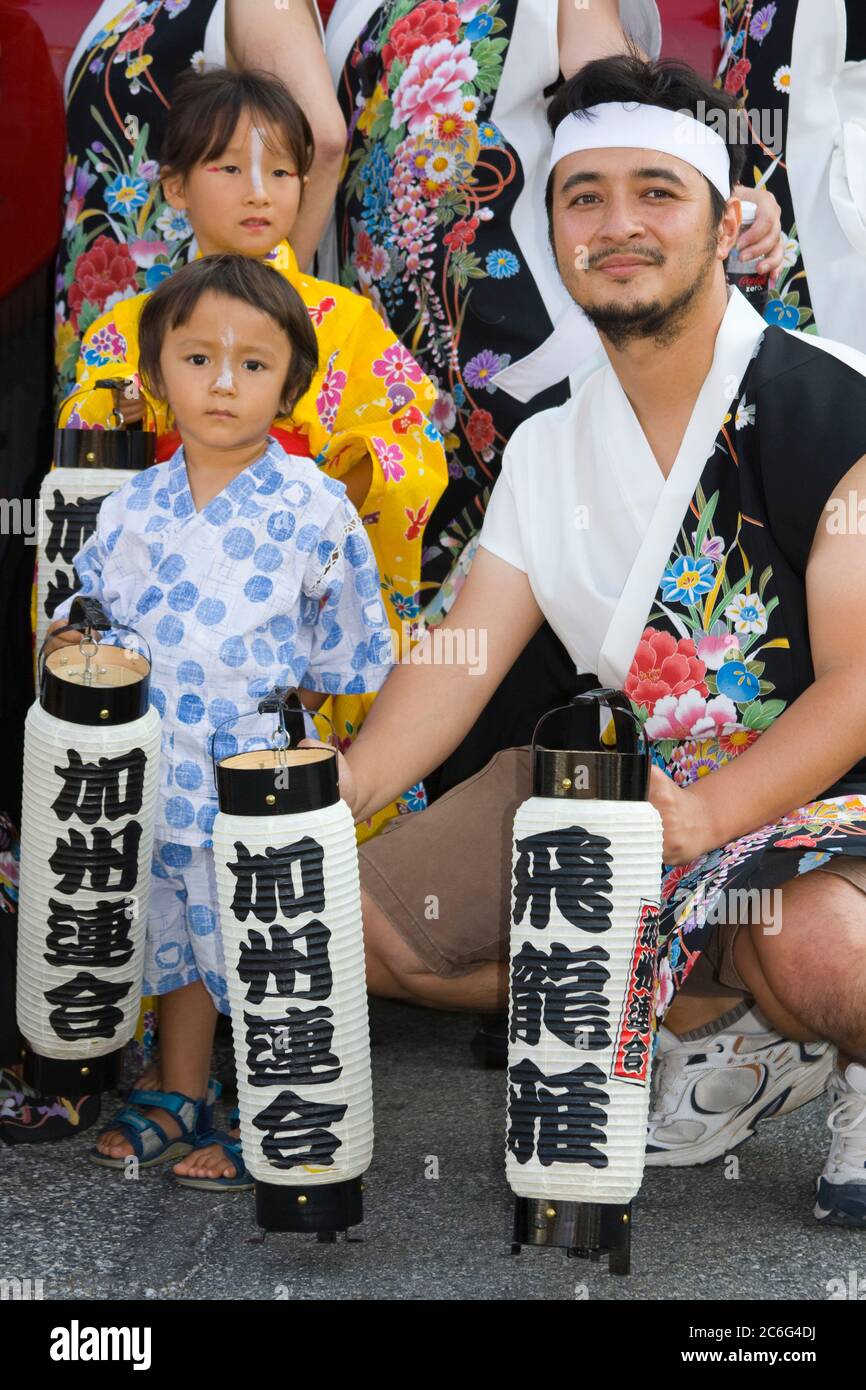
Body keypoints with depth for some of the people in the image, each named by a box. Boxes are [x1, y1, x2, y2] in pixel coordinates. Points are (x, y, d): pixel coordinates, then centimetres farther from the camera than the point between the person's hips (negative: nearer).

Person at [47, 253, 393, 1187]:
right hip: (160, 775, 5)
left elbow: (347, 653, -2)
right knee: (176, 940, 19)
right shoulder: (131, 508, 3)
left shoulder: (313, 506, -9)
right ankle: (177, 1102, 37)